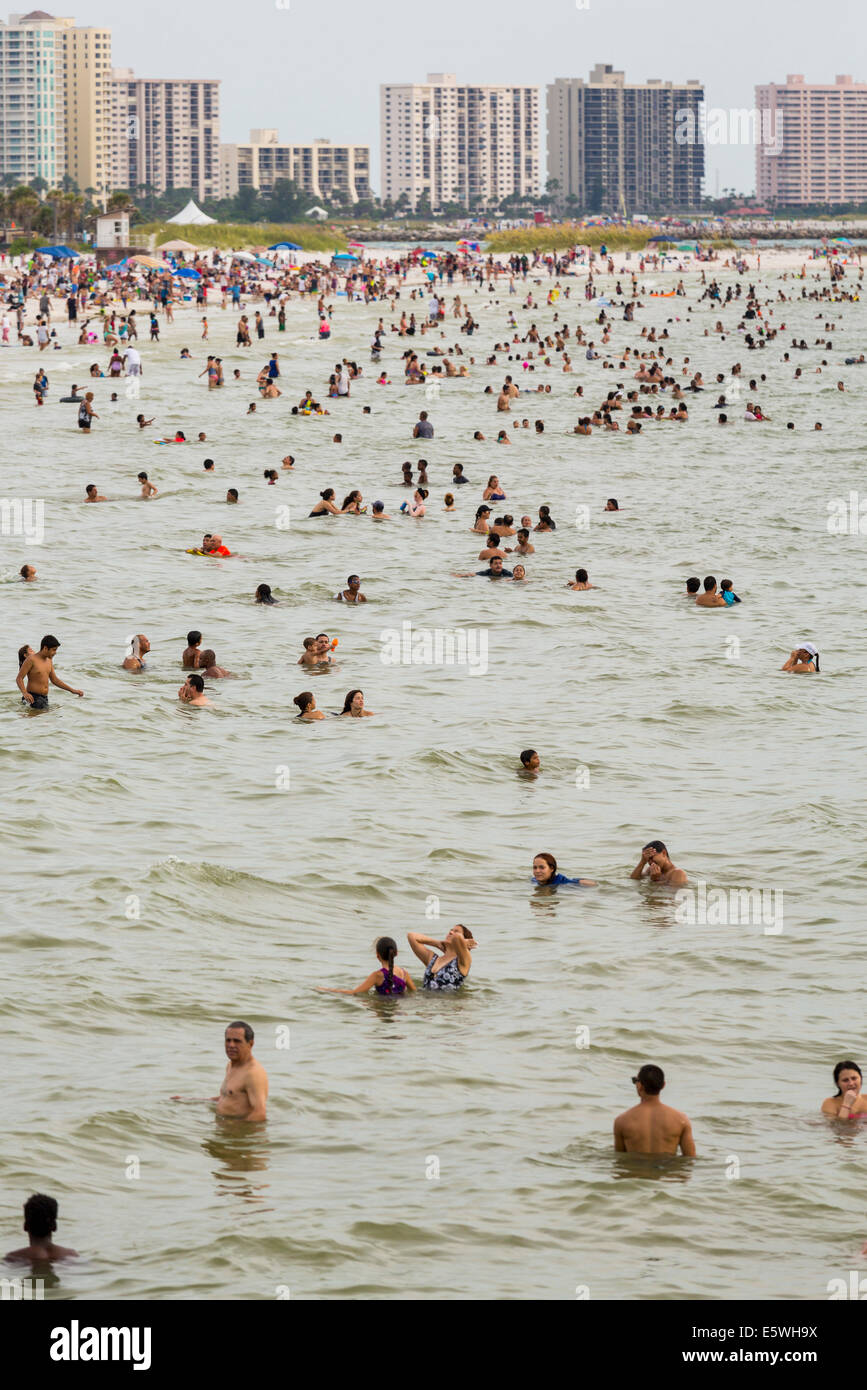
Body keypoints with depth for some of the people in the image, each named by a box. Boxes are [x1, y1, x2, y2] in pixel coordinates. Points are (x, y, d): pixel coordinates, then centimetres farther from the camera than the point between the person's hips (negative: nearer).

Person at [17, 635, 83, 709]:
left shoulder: (49, 661, 12)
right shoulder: (31, 659, -10)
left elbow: (54, 680, 20)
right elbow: (19, 678, -13)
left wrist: (73, 691, 16)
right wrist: (24, 693, -31)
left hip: (45, 698, 8)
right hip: (33, 697, -8)